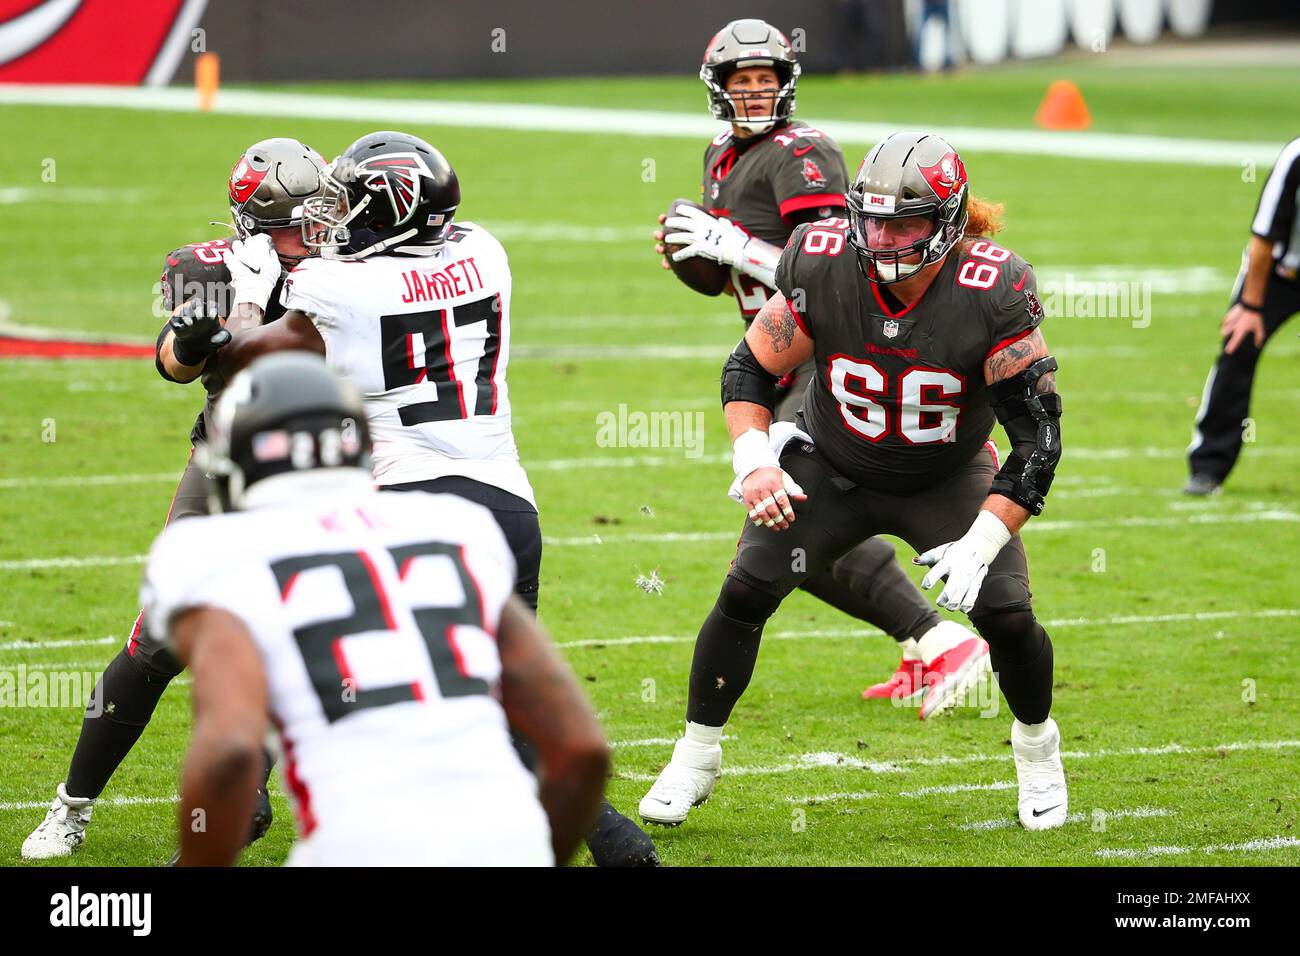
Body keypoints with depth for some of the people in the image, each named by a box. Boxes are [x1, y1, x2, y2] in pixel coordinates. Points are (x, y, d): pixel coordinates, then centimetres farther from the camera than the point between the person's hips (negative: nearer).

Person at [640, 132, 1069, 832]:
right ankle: (696, 756, 9)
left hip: (947, 479, -1)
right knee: (745, 592, -12)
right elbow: (749, 371, -8)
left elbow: (1036, 437, -25)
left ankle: (1037, 748, 18)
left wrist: (981, 544, -32)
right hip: (830, 470, 1)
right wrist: (753, 462, -26)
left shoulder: (994, 295, -29)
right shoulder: (823, 270, -23)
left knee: (1007, 614, -14)